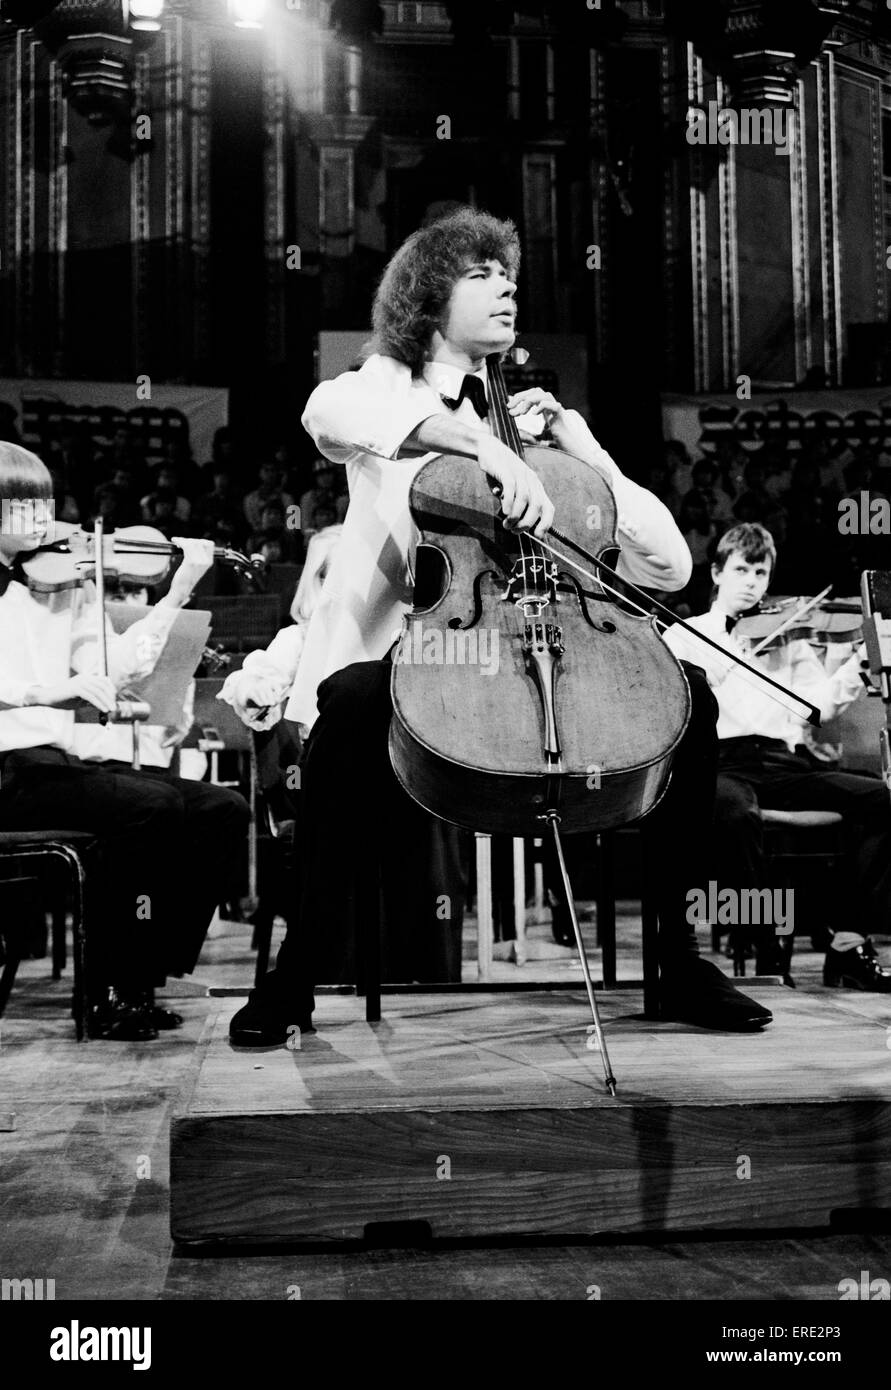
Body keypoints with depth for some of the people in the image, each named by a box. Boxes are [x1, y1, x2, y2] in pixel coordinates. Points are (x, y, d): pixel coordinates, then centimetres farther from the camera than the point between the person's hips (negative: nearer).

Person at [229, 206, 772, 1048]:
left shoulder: (525, 412, 22)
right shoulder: (387, 385, 12)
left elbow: (668, 566, 14)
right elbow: (329, 411, -20)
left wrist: (580, 450, 5)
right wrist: (485, 443, -31)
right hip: (401, 649, -3)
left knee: (687, 695, -18)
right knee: (350, 705, -37)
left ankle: (678, 958, -7)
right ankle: (295, 975, -23)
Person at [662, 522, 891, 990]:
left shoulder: (786, 637, 27)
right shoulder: (685, 635, 16)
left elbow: (819, 703, 14)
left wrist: (851, 676, -6)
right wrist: (720, 669, -15)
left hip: (784, 759, 4)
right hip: (722, 760, -4)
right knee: (736, 811, -40)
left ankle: (849, 944, -21)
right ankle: (768, 953, -30)